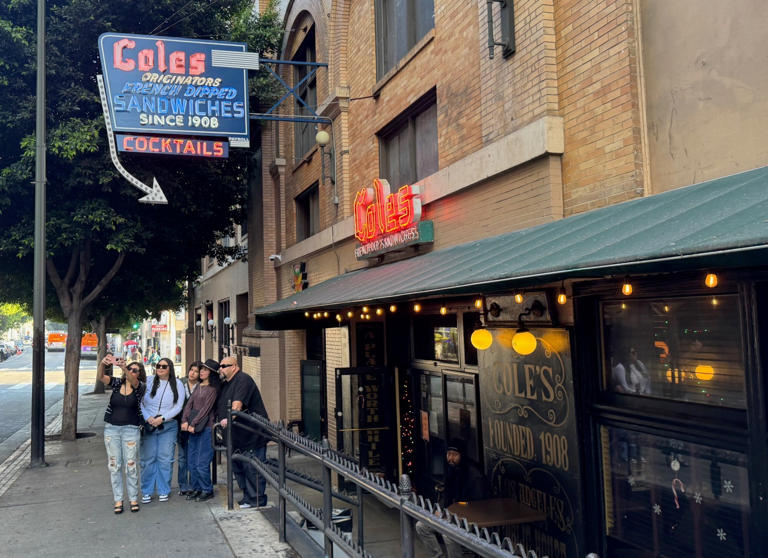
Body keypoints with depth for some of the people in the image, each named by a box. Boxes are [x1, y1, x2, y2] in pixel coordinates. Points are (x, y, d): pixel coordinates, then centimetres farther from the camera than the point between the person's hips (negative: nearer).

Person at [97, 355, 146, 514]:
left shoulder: (140, 387, -3)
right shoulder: (117, 383, 4)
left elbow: (133, 381, -26)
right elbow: (100, 377, -12)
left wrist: (122, 366, -45)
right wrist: (102, 363, -33)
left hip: (130, 429, -2)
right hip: (111, 429, 2)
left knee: (131, 466, 0)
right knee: (114, 465, 5)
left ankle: (133, 498, 12)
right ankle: (118, 500, 13)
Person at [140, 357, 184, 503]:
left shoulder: (177, 384, 3)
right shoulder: (148, 381, 2)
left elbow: (178, 406, -1)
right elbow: (139, 401, 0)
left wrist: (162, 418, -11)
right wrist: (148, 418, -12)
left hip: (168, 426, 0)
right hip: (148, 426, 0)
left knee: (165, 459, 1)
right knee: (147, 459, 2)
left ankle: (163, 491, 12)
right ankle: (146, 492, 13)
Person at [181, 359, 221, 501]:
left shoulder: (212, 389, -7)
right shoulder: (198, 387, 16)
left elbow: (206, 409, -12)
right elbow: (189, 404, 9)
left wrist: (193, 424, -15)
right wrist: (184, 421, -5)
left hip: (206, 428, -7)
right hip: (193, 429, 7)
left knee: (202, 463, -6)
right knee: (192, 461, 10)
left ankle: (207, 490, 7)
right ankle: (196, 488, 21)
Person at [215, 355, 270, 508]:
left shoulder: (243, 379, -12)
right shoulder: (225, 384, 19)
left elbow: (238, 403, -27)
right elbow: (221, 408, 29)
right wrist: (220, 423, 20)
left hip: (252, 435, -10)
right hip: (236, 437, 10)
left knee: (252, 469, -7)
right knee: (238, 468, 14)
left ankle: (257, 502, -1)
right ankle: (247, 499, 24)